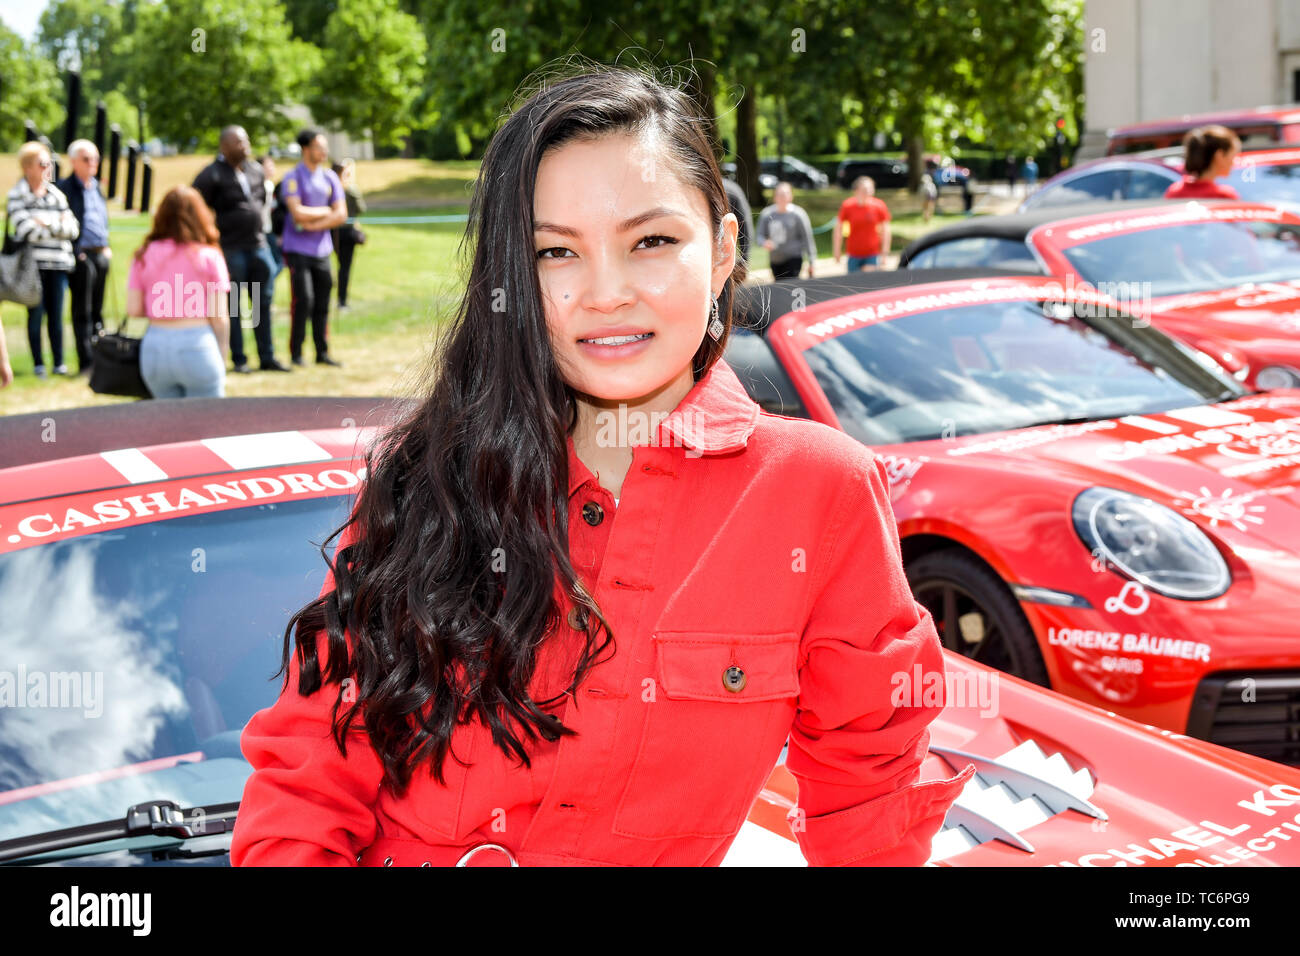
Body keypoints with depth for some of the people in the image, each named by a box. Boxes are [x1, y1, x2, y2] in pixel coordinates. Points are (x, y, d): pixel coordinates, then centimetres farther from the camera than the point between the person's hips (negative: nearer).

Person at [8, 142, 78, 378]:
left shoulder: (57, 195, 13)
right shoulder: (16, 196, -1)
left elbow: (73, 228, 7)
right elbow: (27, 230, -12)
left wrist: (47, 224, -9)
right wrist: (58, 226, -3)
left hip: (58, 263, 3)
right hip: (32, 263, -3)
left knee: (56, 315, 5)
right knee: (36, 314, 0)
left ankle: (59, 363, 11)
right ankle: (38, 365, 7)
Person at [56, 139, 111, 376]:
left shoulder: (96, 186, 16)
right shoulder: (65, 187, -7)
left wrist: (106, 246, 15)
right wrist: (74, 251, -14)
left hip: (101, 254, 7)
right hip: (81, 256, -7)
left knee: (97, 311, 12)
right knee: (82, 312, -4)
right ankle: (86, 362, -4)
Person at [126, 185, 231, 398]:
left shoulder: (144, 255, 4)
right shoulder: (209, 257, -4)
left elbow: (133, 310, 1)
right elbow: (220, 317, -6)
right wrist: (222, 356, 5)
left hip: (154, 347, 3)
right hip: (197, 346, -3)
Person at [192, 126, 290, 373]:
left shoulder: (255, 170, 11)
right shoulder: (212, 175, -9)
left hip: (258, 246, 6)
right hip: (230, 249, -6)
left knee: (263, 303, 8)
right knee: (233, 305, 2)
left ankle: (267, 357, 15)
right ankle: (238, 359, 9)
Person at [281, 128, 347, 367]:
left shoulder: (330, 177, 10)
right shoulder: (293, 178, -6)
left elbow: (341, 215, 4)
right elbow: (297, 213, -18)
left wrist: (314, 224, -8)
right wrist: (326, 211, -4)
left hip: (322, 248, 5)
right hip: (298, 248, -5)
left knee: (322, 302, 5)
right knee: (304, 300, -11)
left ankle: (322, 352, 12)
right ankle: (296, 353, -2)